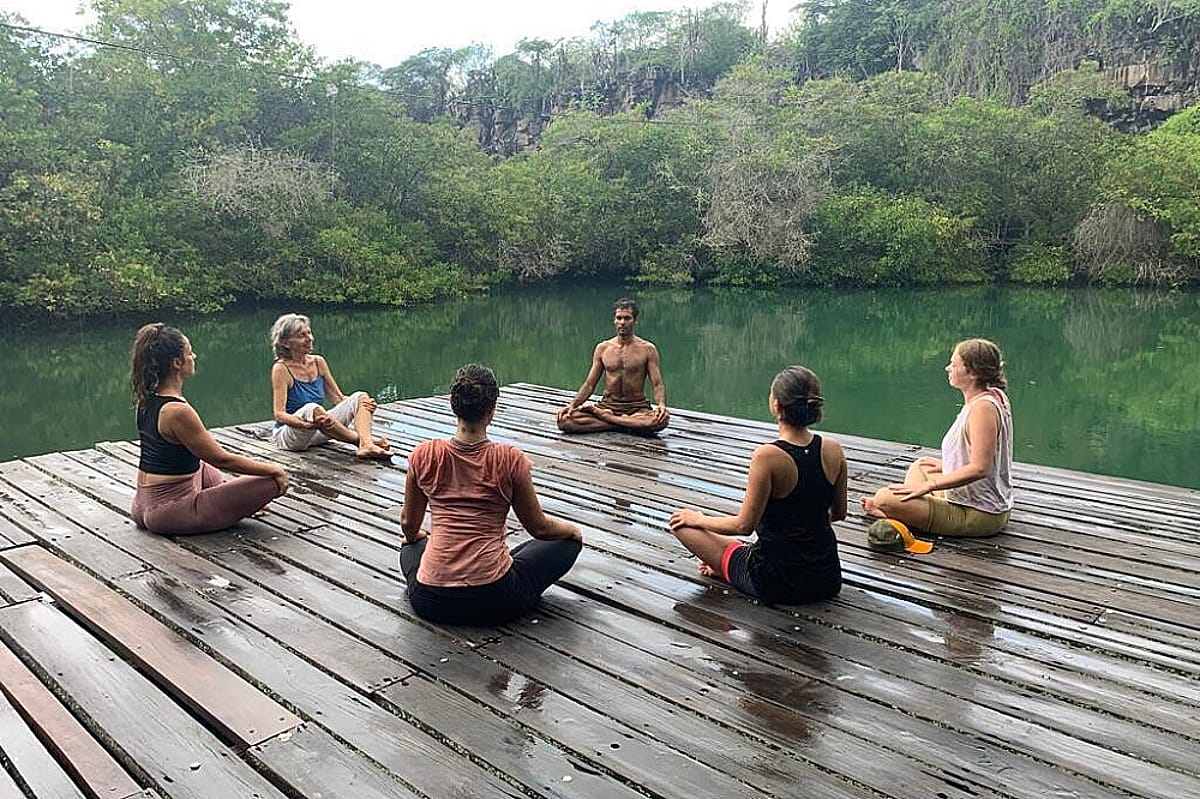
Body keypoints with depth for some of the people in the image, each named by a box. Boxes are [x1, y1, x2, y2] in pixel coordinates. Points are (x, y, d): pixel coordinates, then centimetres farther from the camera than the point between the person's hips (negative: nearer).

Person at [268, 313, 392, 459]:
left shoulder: (318, 362, 7)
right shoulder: (281, 369, -12)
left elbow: (338, 397, 11)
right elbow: (279, 414, -18)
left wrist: (364, 403, -9)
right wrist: (306, 424, -37)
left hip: (316, 432, 7)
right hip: (288, 434, -7)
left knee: (360, 397, -9)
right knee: (311, 409, -39)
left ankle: (366, 445, -38)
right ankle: (365, 440, -27)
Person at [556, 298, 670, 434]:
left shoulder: (647, 349, 1)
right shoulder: (602, 348, 8)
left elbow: (657, 384, -4)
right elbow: (589, 384, 8)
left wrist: (661, 404, -27)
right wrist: (572, 404, -9)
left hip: (637, 408, -2)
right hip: (607, 405, 2)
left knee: (662, 420, -37)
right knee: (564, 420, -24)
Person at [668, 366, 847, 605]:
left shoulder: (767, 457, -24)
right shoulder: (833, 450, -7)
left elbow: (745, 525, -17)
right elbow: (839, 513, 8)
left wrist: (699, 519, 0)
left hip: (776, 584, -6)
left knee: (681, 522, 6)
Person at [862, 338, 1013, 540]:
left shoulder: (983, 407, -24)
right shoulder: (995, 396, 6)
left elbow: (979, 468, -30)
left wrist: (927, 485, -24)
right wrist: (947, 464, 23)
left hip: (977, 516, -11)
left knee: (885, 498, -23)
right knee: (919, 467, 31)